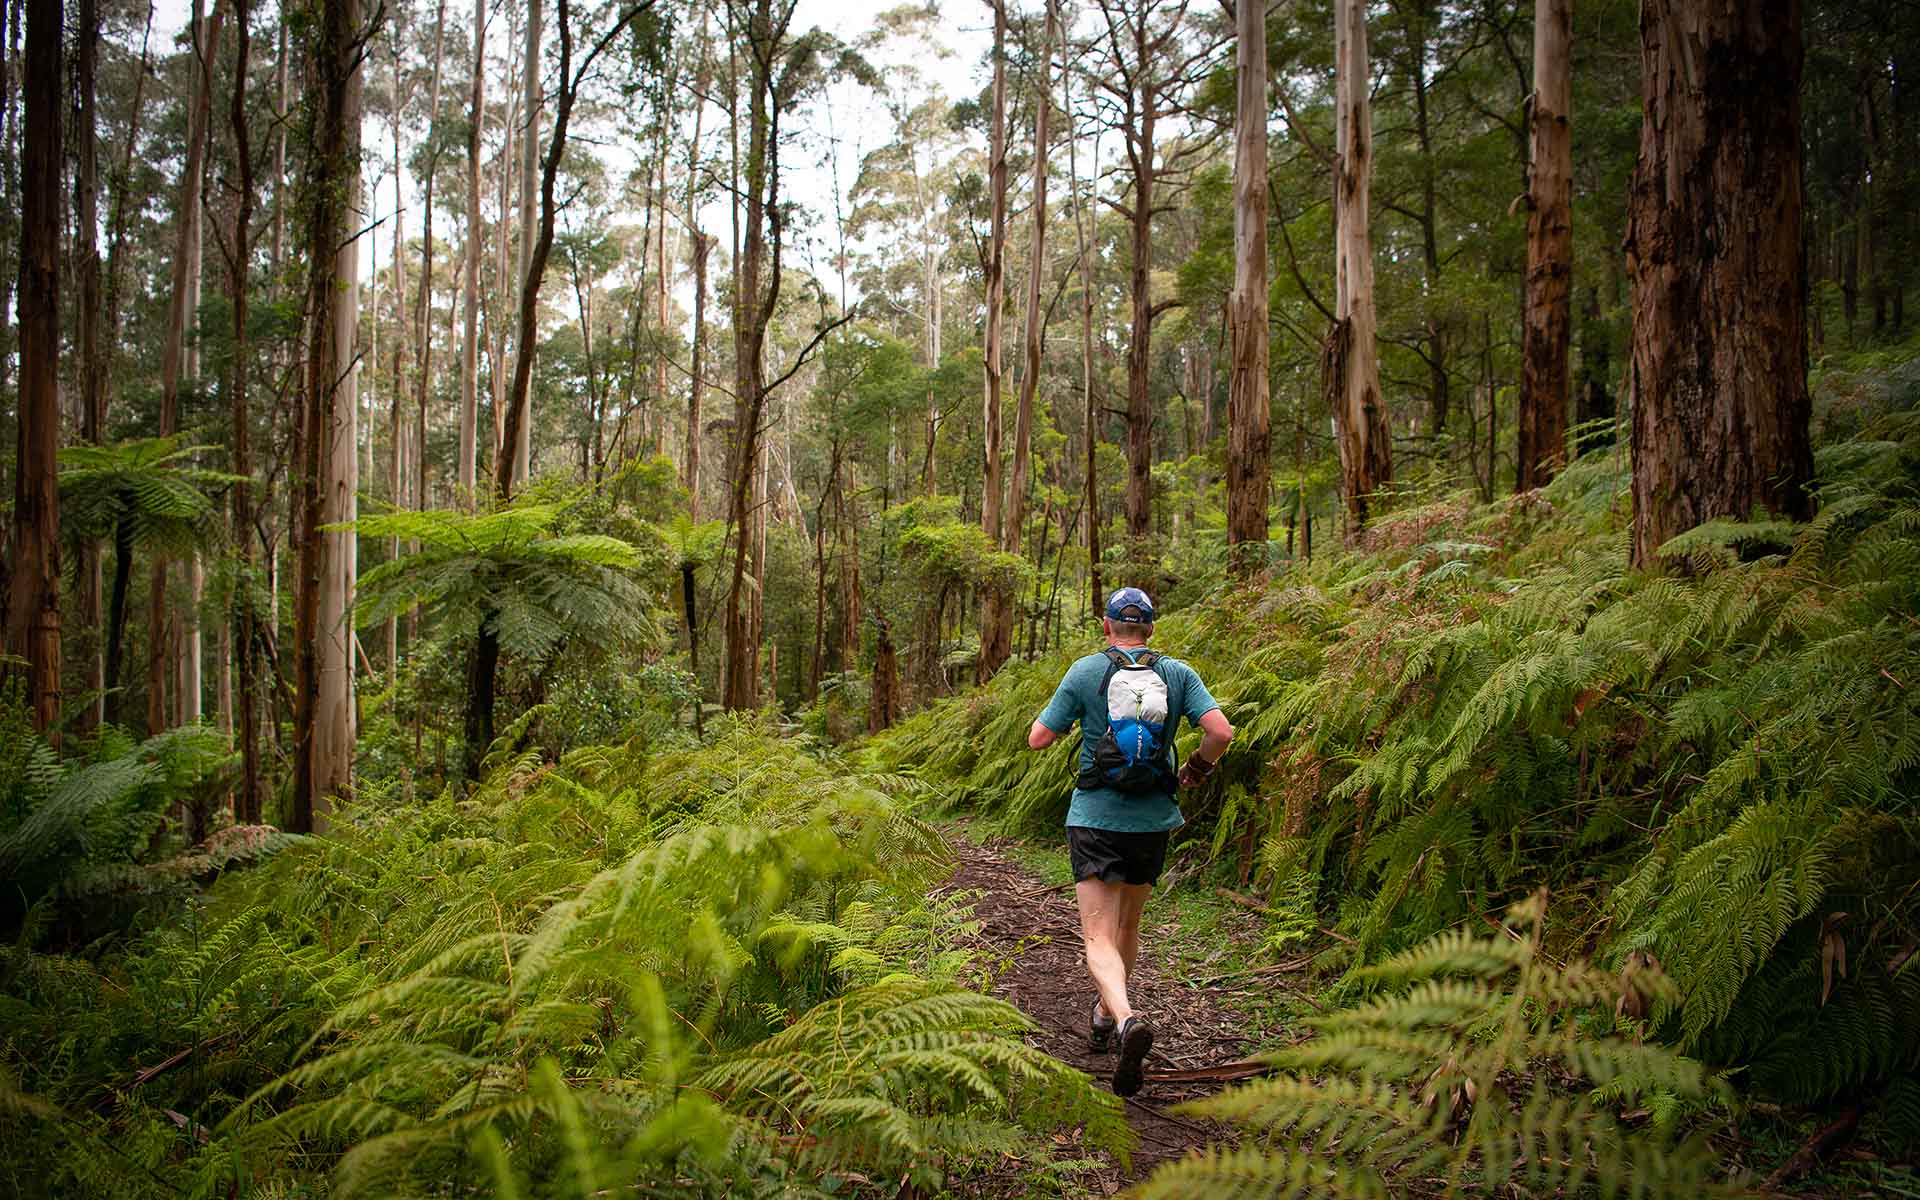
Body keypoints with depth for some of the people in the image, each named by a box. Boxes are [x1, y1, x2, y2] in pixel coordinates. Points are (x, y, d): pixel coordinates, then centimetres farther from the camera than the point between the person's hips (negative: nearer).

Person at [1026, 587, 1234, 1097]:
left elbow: (1038, 738, -2)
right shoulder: (1178, 674, 1)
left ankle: (1126, 1019, -32)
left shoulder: (1085, 672, -3)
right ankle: (1104, 1014, 39)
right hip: (1153, 822, 3)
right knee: (1128, 926, 23)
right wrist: (1196, 769, 9)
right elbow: (1221, 731, -10)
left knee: (1099, 939, -6)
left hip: (1095, 820, -3)